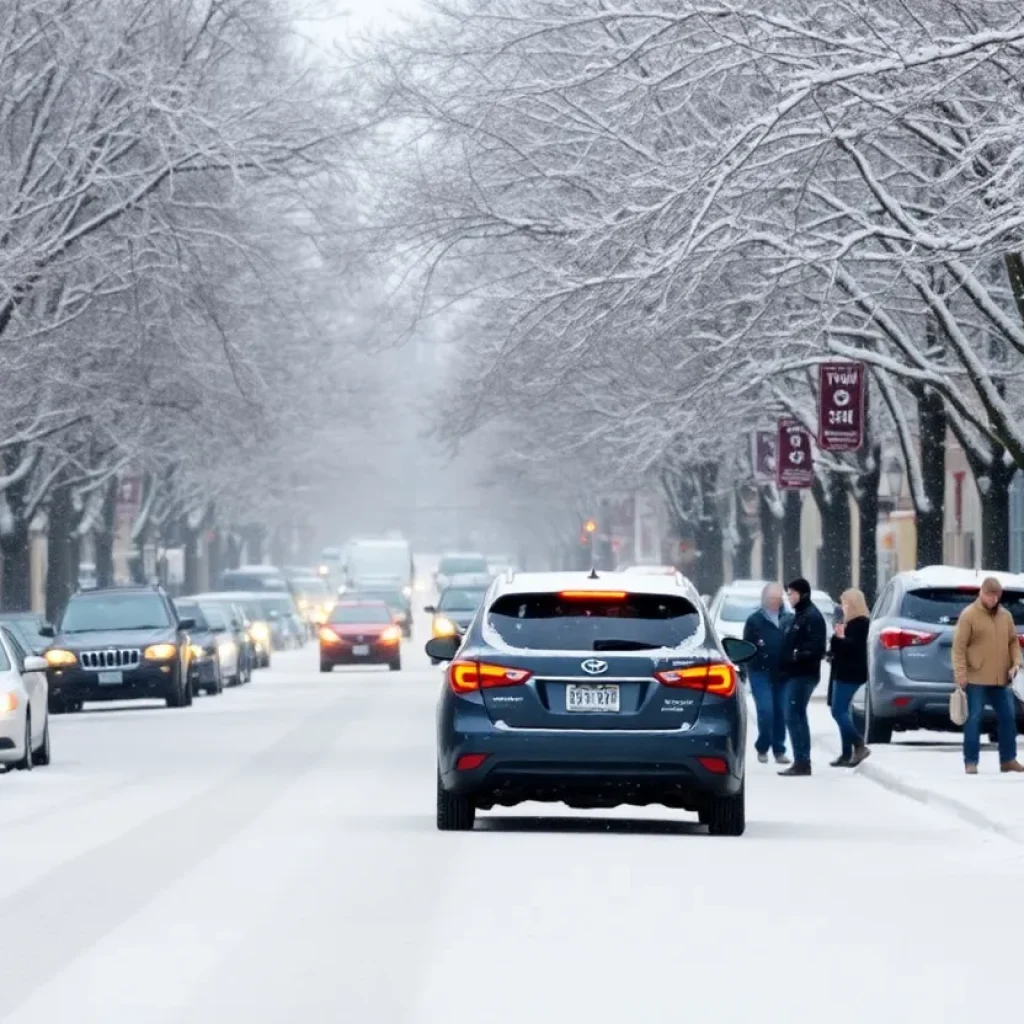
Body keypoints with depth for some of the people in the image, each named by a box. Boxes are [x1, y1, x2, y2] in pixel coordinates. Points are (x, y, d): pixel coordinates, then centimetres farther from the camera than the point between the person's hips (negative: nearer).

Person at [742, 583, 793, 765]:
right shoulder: (755, 620, 2)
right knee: (766, 710, -10)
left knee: (781, 712, 2)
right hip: (761, 672, -2)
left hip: (782, 673, 2)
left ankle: (779, 750, 10)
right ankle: (762, 748, 5)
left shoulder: (789, 620, 8)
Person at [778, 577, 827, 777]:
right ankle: (803, 761, 16)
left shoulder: (812, 616, -11)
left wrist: (800, 655, -31)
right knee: (798, 716, 12)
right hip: (795, 673, 11)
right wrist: (785, 664, 14)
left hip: (803, 674, -11)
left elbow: (817, 646, -22)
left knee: (793, 716, -12)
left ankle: (801, 761, -13)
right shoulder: (799, 616, 20)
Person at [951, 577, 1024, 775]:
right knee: (974, 719, -5)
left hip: (1001, 679, 6)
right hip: (976, 679, -6)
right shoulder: (968, 615, -6)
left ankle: (1008, 759, 16)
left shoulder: (1005, 616, 12)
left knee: (1007, 718, 7)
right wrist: (960, 673, -16)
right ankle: (971, 762, 0)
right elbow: (959, 646, -9)